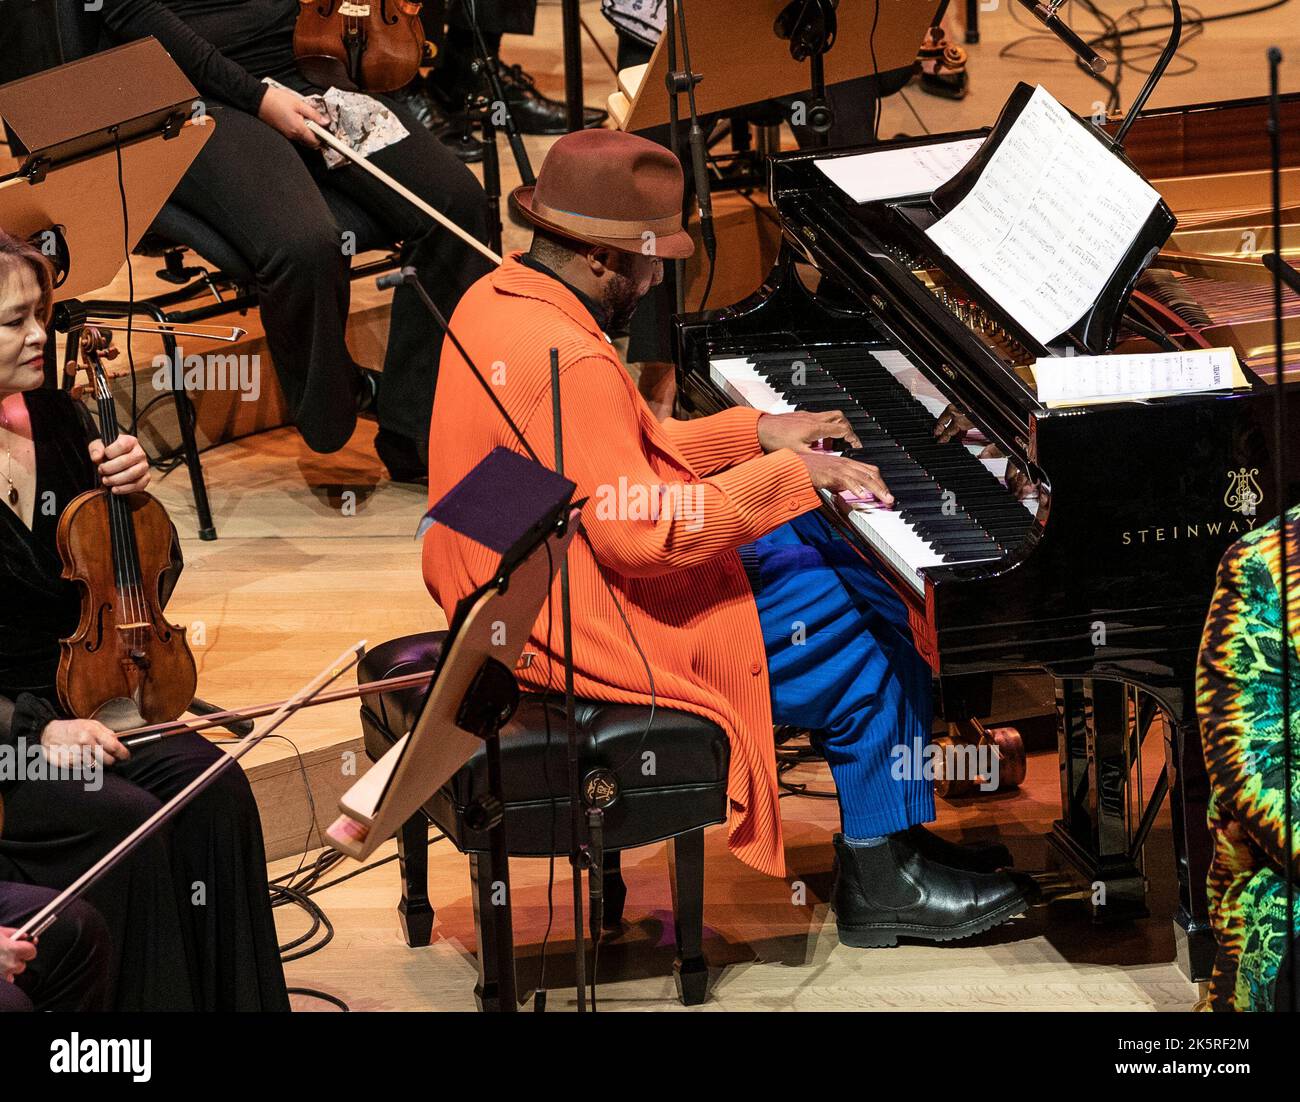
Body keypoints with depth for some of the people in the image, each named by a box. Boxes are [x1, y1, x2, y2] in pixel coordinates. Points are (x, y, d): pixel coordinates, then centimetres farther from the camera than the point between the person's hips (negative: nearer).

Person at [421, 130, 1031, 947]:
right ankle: (882, 879, 13)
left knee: (818, 548, 17)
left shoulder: (501, 298, 4)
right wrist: (785, 475, -21)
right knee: (871, 644, -1)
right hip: (596, 627, -10)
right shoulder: (568, 364, -28)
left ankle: (899, 826, 20)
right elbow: (641, 532, -30)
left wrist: (756, 434, 12)